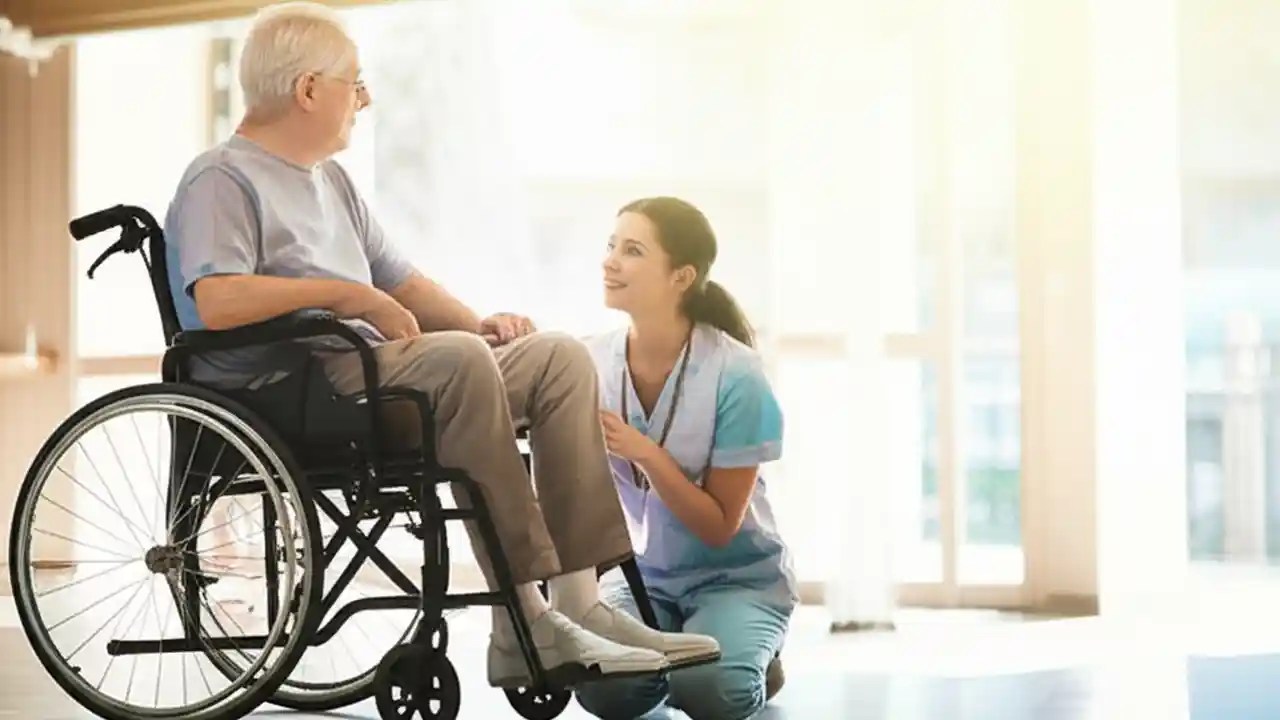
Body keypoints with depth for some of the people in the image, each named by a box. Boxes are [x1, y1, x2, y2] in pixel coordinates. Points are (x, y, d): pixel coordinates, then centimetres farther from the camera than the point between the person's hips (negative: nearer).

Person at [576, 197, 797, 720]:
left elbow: (719, 528, -13)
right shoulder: (594, 361, -8)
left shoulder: (734, 375, -19)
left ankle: (755, 661, 5)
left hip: (736, 575, -2)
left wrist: (646, 453, -28)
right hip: (643, 573, 3)